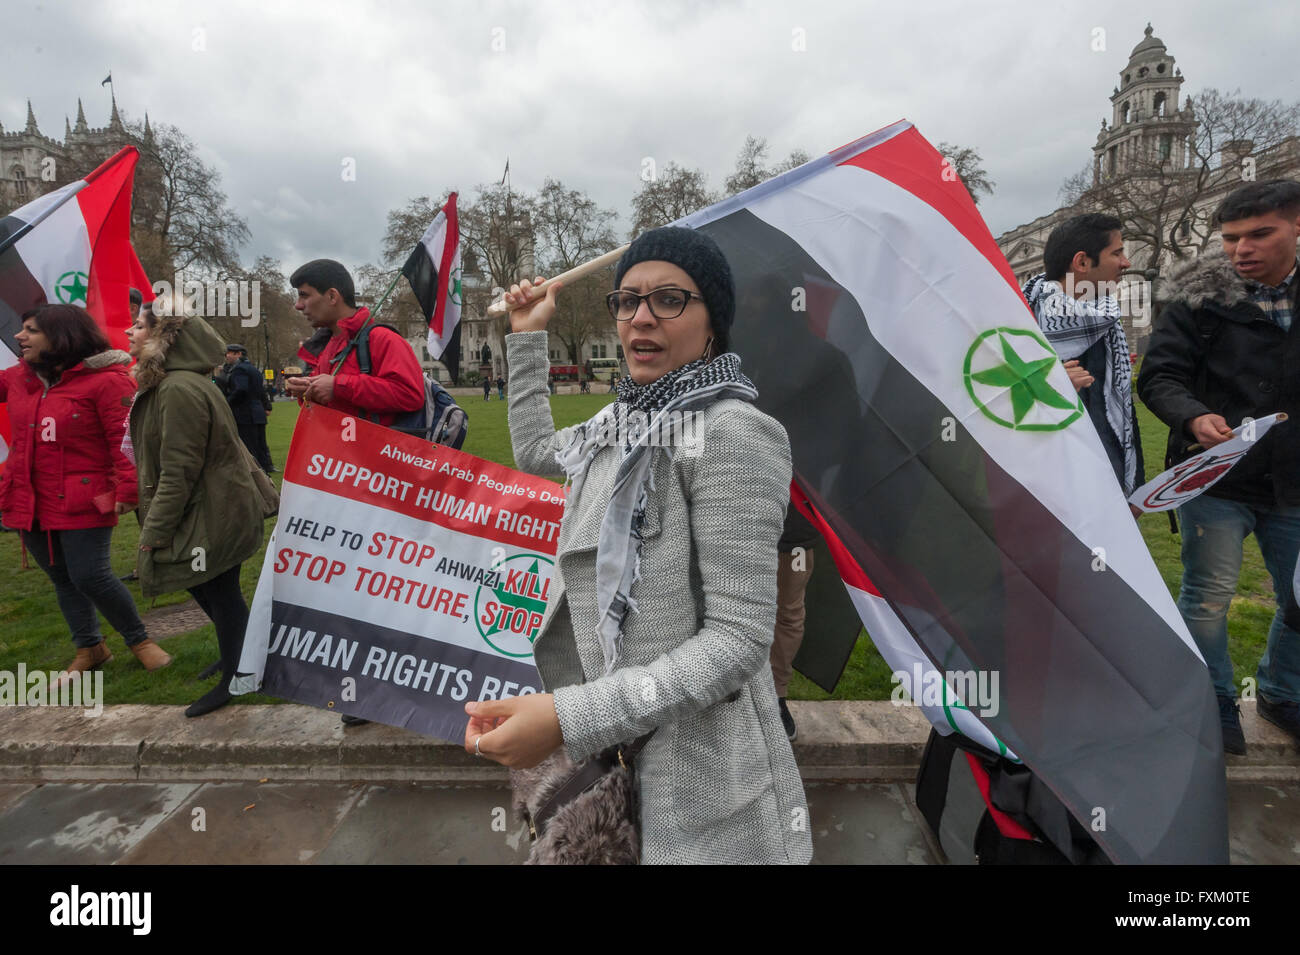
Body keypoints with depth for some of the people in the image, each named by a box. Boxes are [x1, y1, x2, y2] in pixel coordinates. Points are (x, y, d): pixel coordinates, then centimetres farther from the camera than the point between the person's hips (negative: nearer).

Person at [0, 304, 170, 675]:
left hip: (82, 501, -7)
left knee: (90, 576, -7)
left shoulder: (105, 380, -14)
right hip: (31, 502, 7)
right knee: (62, 579, 15)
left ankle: (139, 639, 15)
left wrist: (127, 489, -22)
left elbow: (127, 440, -18)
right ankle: (89, 648, 31)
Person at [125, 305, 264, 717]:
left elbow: (179, 472, -24)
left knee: (220, 594, 4)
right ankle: (237, 656, 39)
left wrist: (154, 531, -18)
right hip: (203, 510, 10)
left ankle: (234, 680, 21)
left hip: (212, 514, -10)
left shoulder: (180, 389, -23)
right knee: (209, 590, 21)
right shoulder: (167, 383, 12)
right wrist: (154, 521, 19)